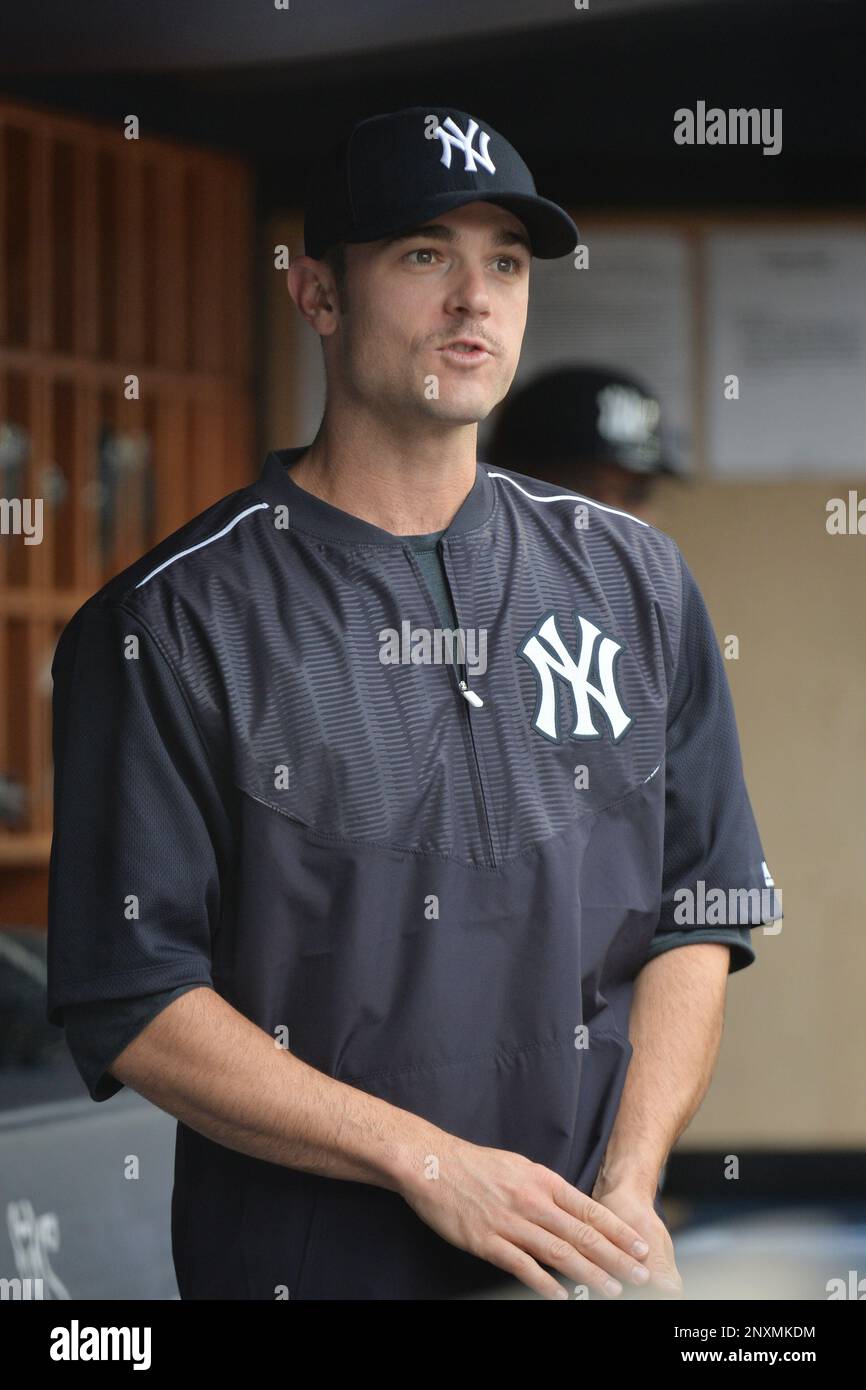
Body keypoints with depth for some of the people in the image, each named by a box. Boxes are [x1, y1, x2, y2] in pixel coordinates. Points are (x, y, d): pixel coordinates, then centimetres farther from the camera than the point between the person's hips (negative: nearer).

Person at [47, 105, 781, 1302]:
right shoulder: (168, 623, -6)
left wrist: (630, 1184, -8)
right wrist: (430, 1163, -16)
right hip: (305, 1269, -3)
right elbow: (130, 1002, -10)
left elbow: (701, 916, 7)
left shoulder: (634, 584, 8)